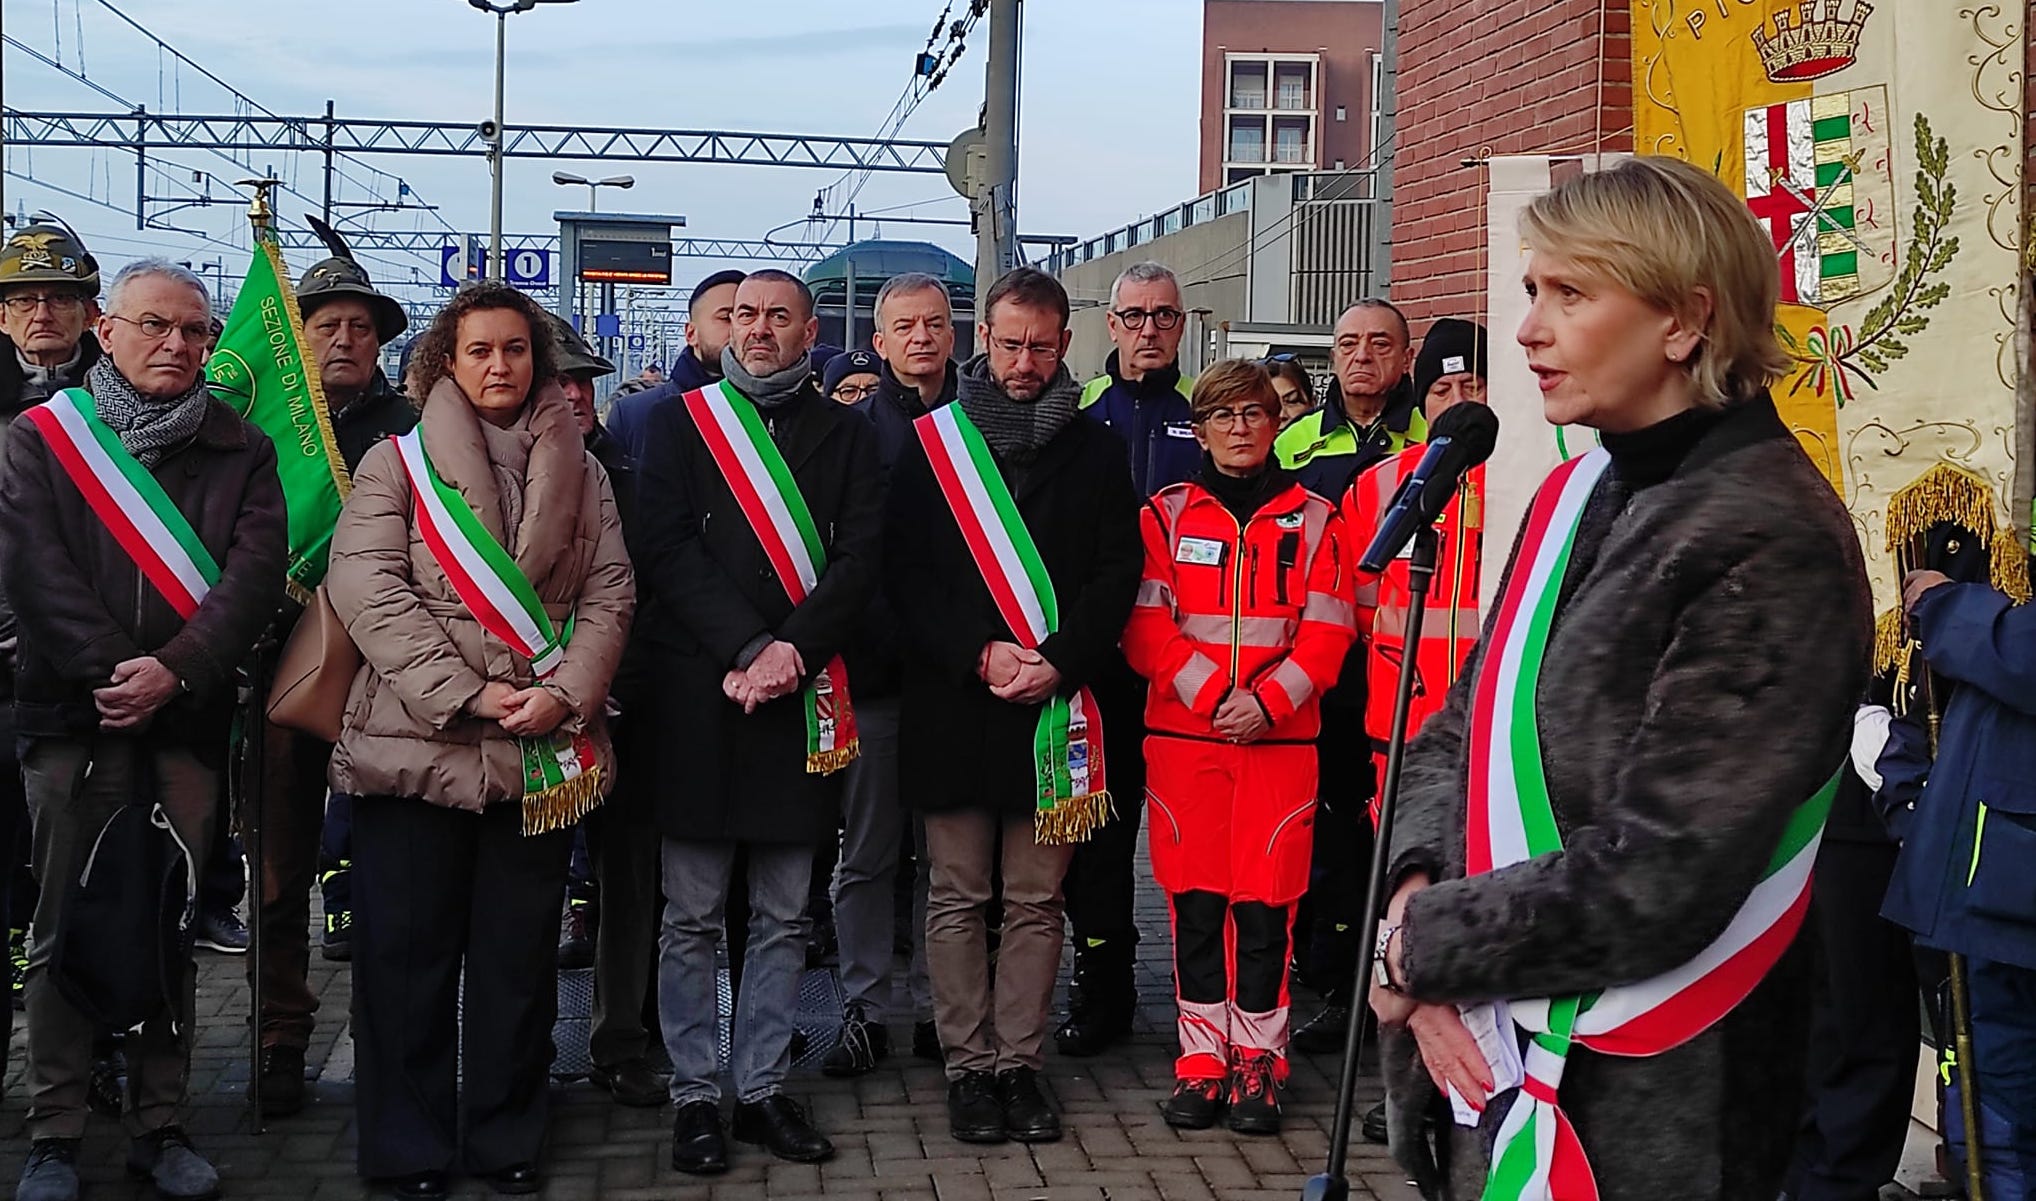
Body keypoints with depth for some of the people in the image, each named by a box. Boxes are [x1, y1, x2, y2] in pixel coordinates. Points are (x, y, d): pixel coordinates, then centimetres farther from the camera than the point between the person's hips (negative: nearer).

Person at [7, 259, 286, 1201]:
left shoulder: (240, 451, 10)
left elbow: (256, 574, -2)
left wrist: (175, 671, -14)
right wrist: (111, 671, -13)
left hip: (188, 718, 1)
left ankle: (159, 1125, 14)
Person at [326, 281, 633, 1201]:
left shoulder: (579, 471, 13)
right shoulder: (399, 462, 4)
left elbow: (609, 592, 5)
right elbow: (367, 590, -8)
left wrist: (565, 693, -12)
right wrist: (465, 694, -16)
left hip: (544, 749, 2)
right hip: (417, 742, -2)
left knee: (520, 954, 10)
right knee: (408, 952, 3)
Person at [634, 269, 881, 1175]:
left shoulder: (845, 433, 11)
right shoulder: (682, 423, 7)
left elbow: (860, 556, 1)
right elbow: (669, 550, -4)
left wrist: (794, 649, -14)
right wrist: (747, 649, -14)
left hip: (803, 694, 2)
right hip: (698, 693, -1)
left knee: (782, 918, 8)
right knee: (692, 916, 3)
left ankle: (762, 1089, 18)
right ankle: (695, 1095, 12)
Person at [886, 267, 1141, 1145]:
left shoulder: (1095, 450, 7)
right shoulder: (933, 443, 5)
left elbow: (1117, 576, 2)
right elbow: (905, 576, -1)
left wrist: (1058, 661, -12)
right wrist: (979, 655, -13)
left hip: (1053, 704, 1)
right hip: (951, 703, 0)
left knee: (1036, 901, 6)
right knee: (959, 899, 5)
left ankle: (1019, 1063, 16)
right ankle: (968, 1067, 15)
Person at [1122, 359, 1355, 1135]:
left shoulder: (1313, 521, 7)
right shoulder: (1167, 515, 7)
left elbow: (1327, 633, 2)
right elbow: (1146, 627, 0)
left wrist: (1268, 700, -12)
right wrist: (1208, 693, -12)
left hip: (1280, 738, 0)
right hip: (1183, 735, 0)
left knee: (1265, 897, 1)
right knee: (1194, 896, 3)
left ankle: (1258, 1057, 11)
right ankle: (1203, 1056, 12)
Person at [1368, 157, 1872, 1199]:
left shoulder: (1773, 547, -18)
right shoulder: (1578, 496, 7)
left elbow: (1656, 878, -23)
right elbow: (1461, 732, 9)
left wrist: (1423, 949, -13)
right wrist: (1418, 895, -10)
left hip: (1642, 1112, -7)